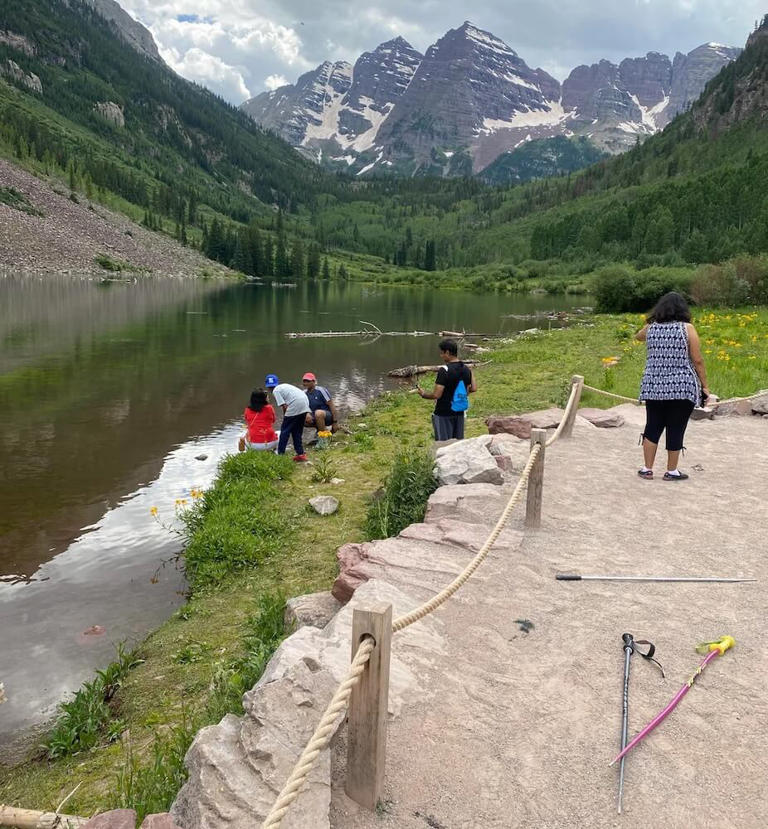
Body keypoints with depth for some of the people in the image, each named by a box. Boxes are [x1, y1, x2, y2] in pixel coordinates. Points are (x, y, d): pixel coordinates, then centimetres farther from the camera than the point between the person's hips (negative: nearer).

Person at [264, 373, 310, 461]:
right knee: (297, 431, 20)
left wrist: (285, 418, 11)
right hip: (305, 405, 8)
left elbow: (284, 406, -5)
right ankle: (300, 453, 21)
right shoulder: (284, 386, 27)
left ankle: (280, 454, 7)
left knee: (285, 430, 5)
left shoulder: (276, 390, 3)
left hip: (295, 407, -8)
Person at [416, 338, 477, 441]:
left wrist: (423, 394, -4)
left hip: (444, 414, -7)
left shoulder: (444, 370, -19)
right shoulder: (466, 369, 3)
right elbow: (473, 388, 10)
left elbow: (436, 395, -22)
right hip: (460, 412, 7)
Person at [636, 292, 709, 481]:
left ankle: (647, 469, 18)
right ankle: (671, 471, 16)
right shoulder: (687, 328, -7)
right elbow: (697, 361, -6)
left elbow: (638, 336, 28)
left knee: (652, 427, 13)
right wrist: (704, 386, 2)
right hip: (682, 388, -3)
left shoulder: (650, 327, 3)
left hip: (654, 387, 3)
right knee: (675, 430, 6)